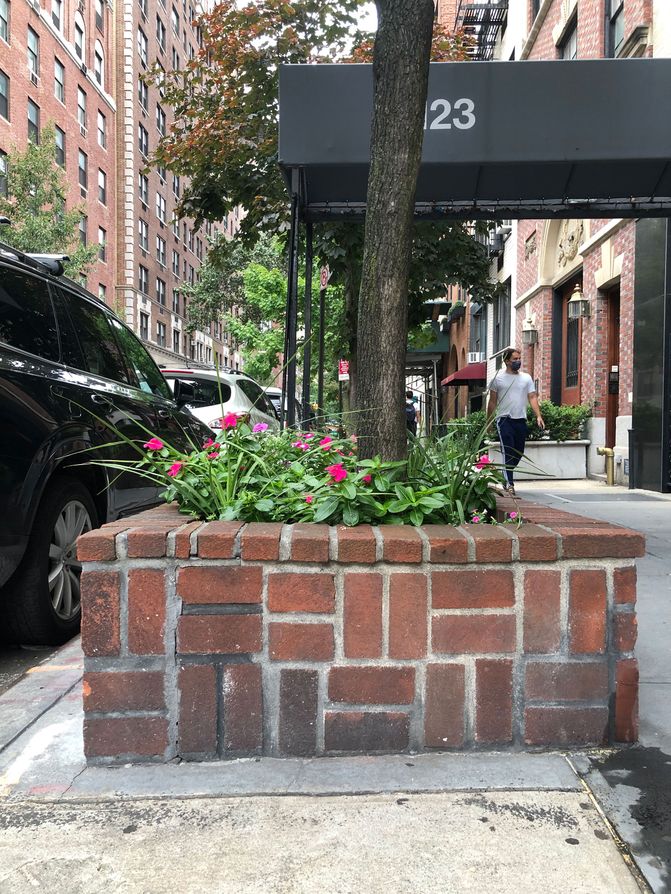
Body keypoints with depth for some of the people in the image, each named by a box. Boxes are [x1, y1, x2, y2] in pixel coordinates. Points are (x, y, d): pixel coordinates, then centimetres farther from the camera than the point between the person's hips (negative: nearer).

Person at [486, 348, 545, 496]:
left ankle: (506, 477, 29)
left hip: (521, 420, 4)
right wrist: (488, 421, 5)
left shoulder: (526, 378, 10)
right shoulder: (498, 378, 3)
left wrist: (538, 416, -8)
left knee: (519, 452, 10)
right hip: (504, 419, -4)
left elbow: (533, 398, 5)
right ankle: (509, 484, -14)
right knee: (508, 452, -12)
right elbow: (492, 402, 7)